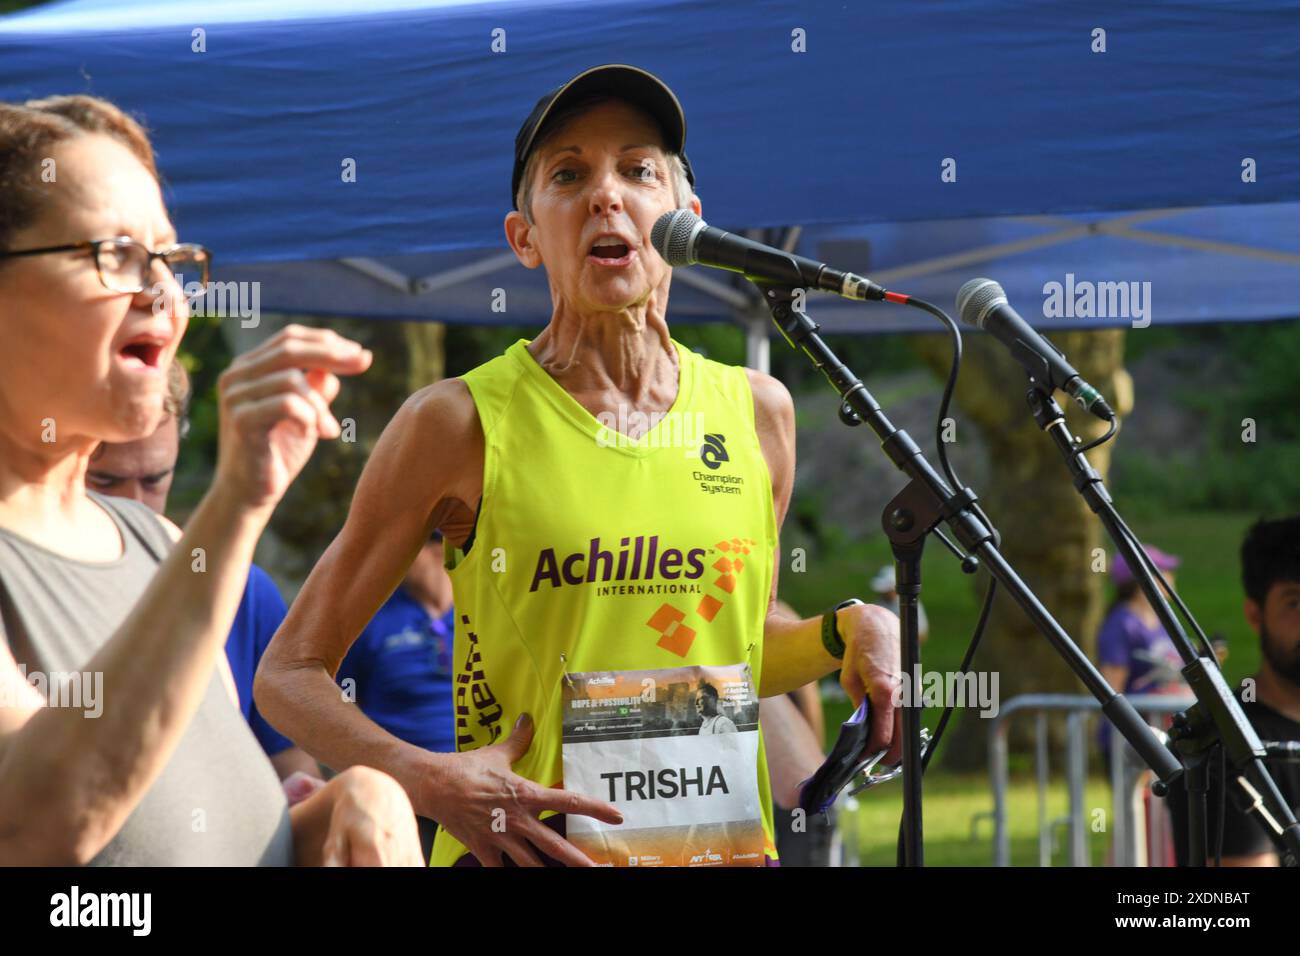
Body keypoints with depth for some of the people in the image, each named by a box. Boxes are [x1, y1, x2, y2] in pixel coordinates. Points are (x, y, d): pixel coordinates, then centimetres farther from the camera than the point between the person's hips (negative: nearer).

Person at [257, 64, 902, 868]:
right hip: (524, 851, -3)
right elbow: (290, 673, -2)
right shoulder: (459, 423, -5)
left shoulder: (756, 412, 6)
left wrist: (849, 633, 3)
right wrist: (428, 779, -16)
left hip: (724, 844, 4)